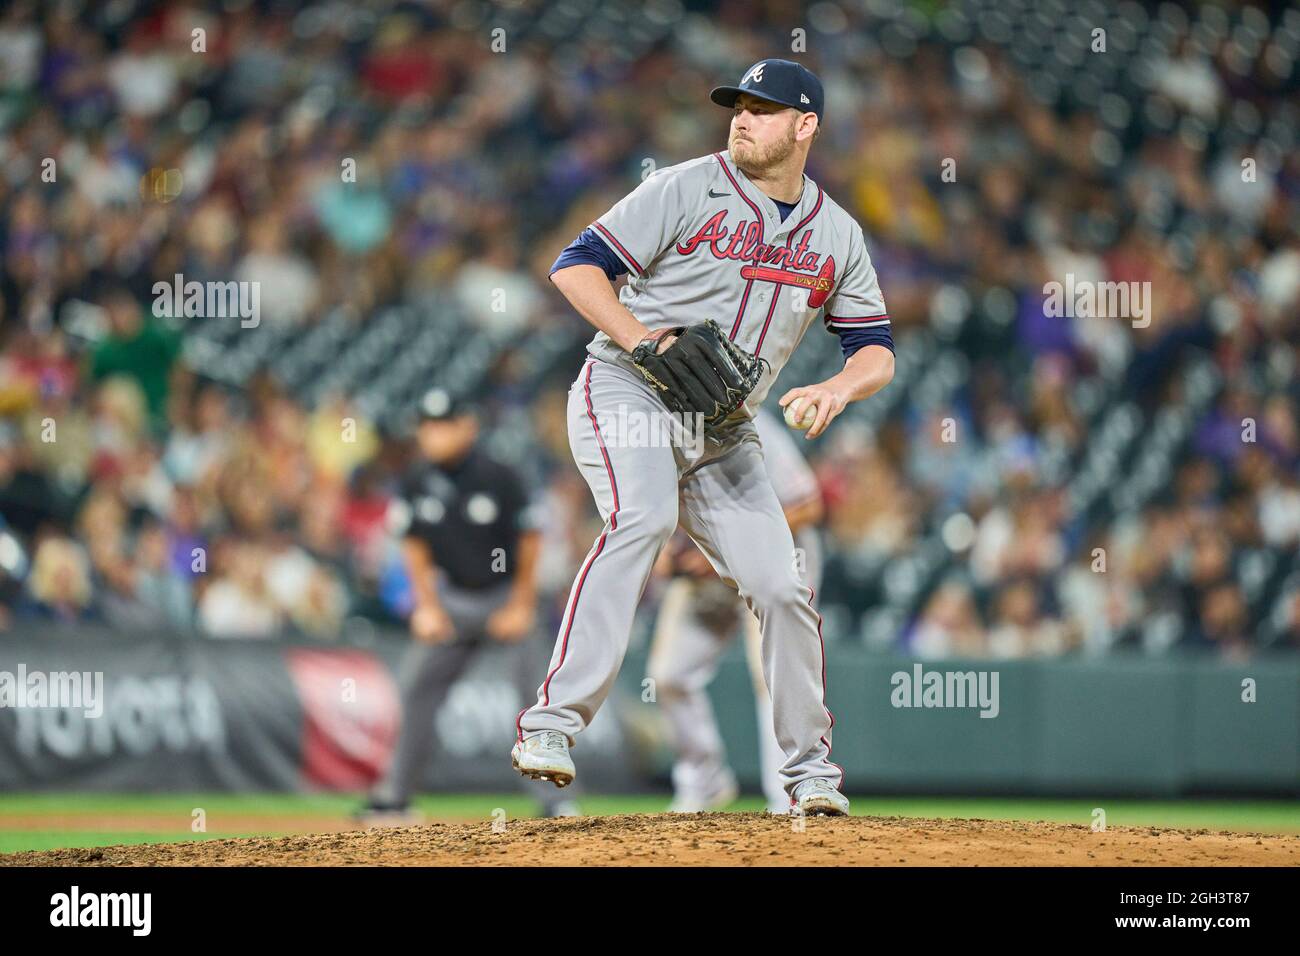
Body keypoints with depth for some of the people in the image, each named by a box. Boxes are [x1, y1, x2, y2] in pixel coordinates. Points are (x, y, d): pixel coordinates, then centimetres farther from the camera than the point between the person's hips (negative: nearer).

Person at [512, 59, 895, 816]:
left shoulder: (838, 236, 9)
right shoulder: (689, 190, -5)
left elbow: (878, 352, 11)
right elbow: (576, 267, -8)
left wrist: (838, 388, -13)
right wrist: (643, 341, -22)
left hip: (723, 433, 5)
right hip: (625, 395, -5)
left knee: (780, 584, -5)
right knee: (643, 515, -33)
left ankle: (811, 766, 14)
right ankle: (553, 724, -38)